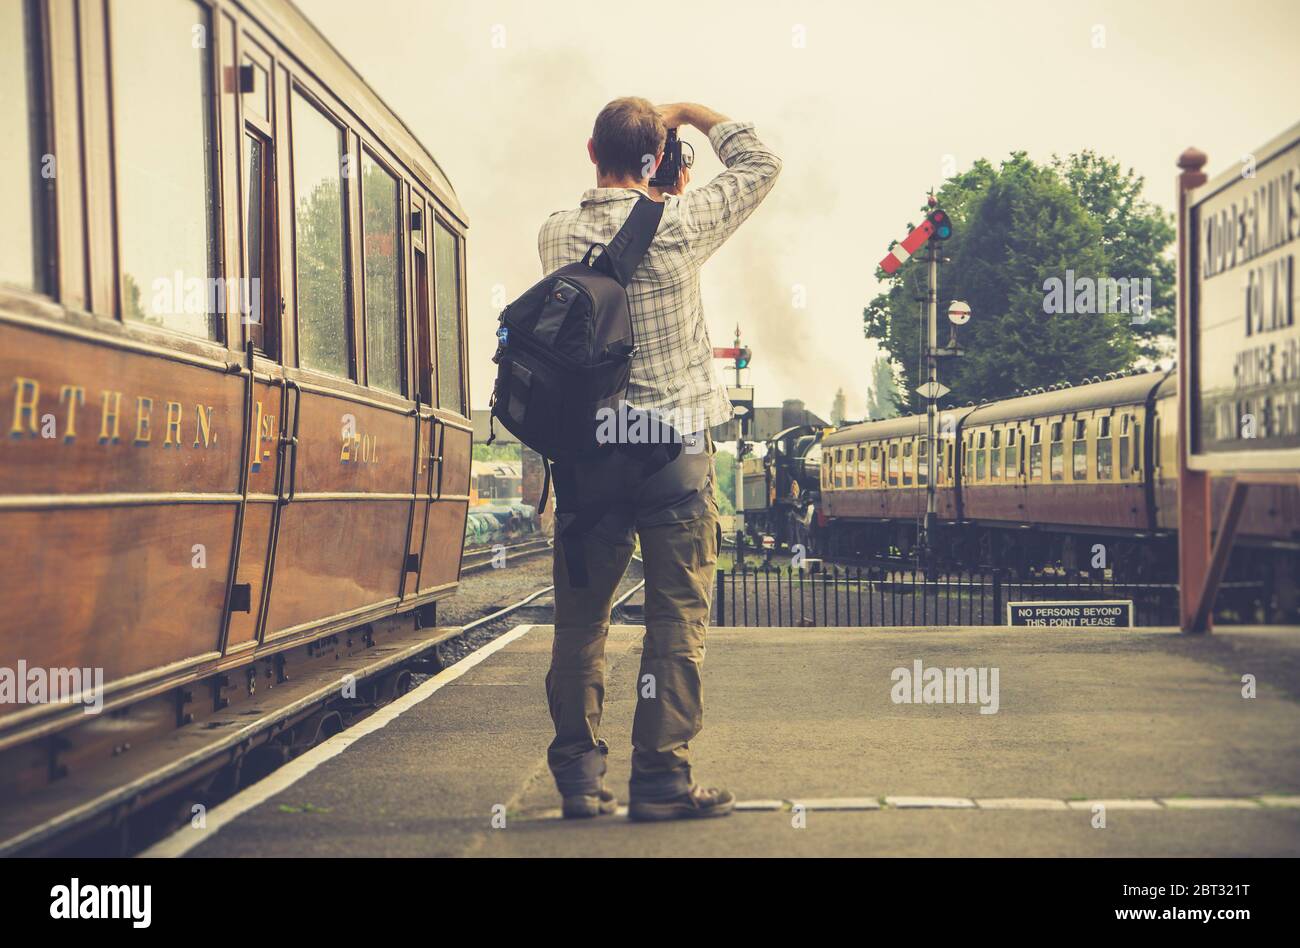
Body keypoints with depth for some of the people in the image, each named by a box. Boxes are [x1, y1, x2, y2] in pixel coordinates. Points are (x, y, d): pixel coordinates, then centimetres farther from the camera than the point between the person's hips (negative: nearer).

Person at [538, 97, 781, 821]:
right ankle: (662, 778, 1)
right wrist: (691, 114, 14)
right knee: (678, 615, 2)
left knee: (582, 617, 10)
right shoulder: (678, 225, -7)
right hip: (674, 446, -3)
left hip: (587, 450, 4)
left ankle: (579, 775, 12)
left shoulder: (559, 235, 3)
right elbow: (761, 163, 6)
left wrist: (661, 197, 23)